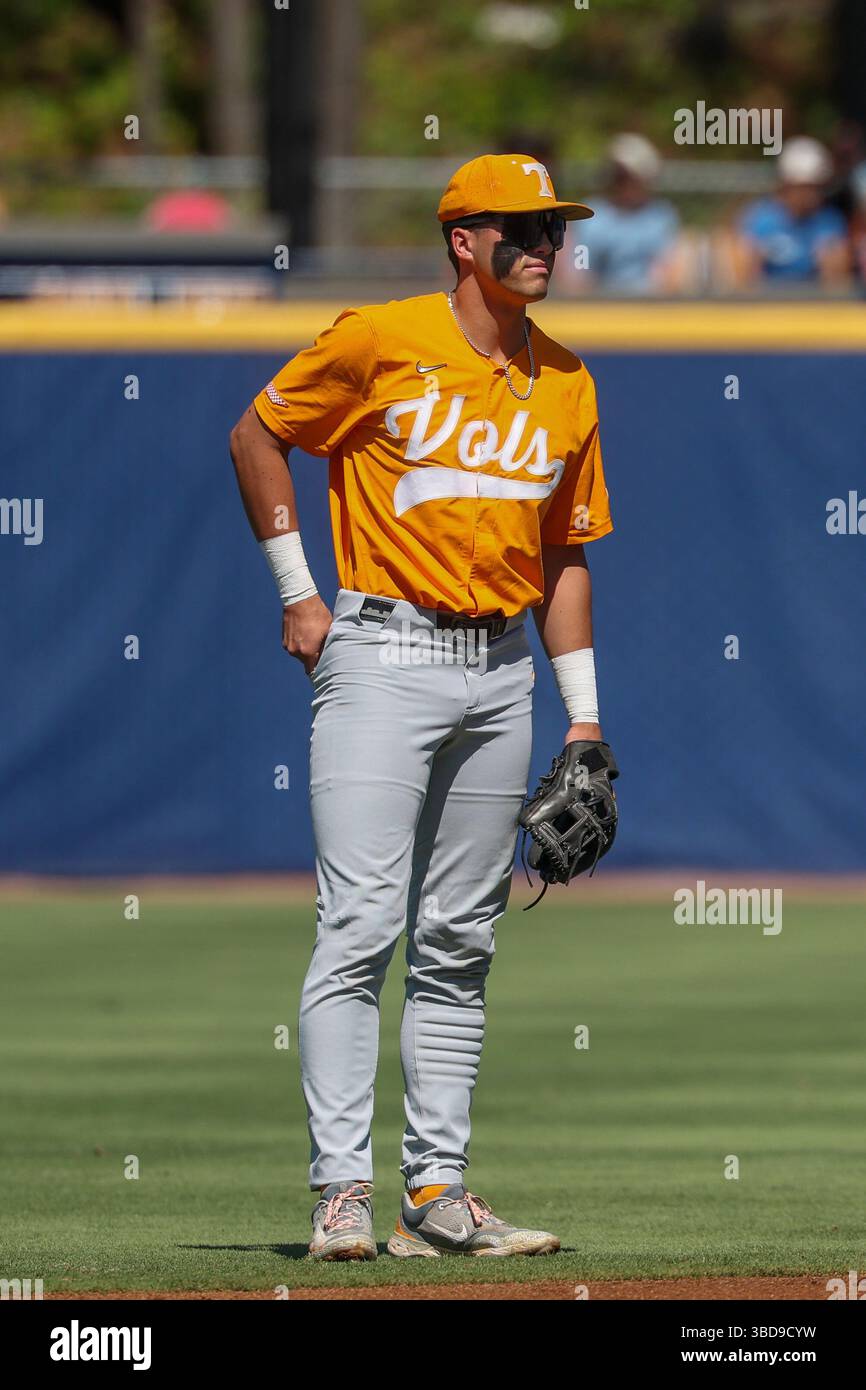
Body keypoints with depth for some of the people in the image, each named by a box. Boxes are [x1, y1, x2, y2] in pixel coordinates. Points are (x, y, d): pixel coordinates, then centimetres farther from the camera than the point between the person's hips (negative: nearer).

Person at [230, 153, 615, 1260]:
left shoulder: (566, 384, 11)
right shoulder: (379, 341, -5)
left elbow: (564, 555, 16)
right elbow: (257, 435, 3)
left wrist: (584, 715, 11)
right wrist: (297, 594, -1)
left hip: (500, 669, 6)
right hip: (384, 657, -6)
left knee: (458, 943, 8)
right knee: (361, 926, -12)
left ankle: (437, 1192, 12)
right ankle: (341, 1191, -12)